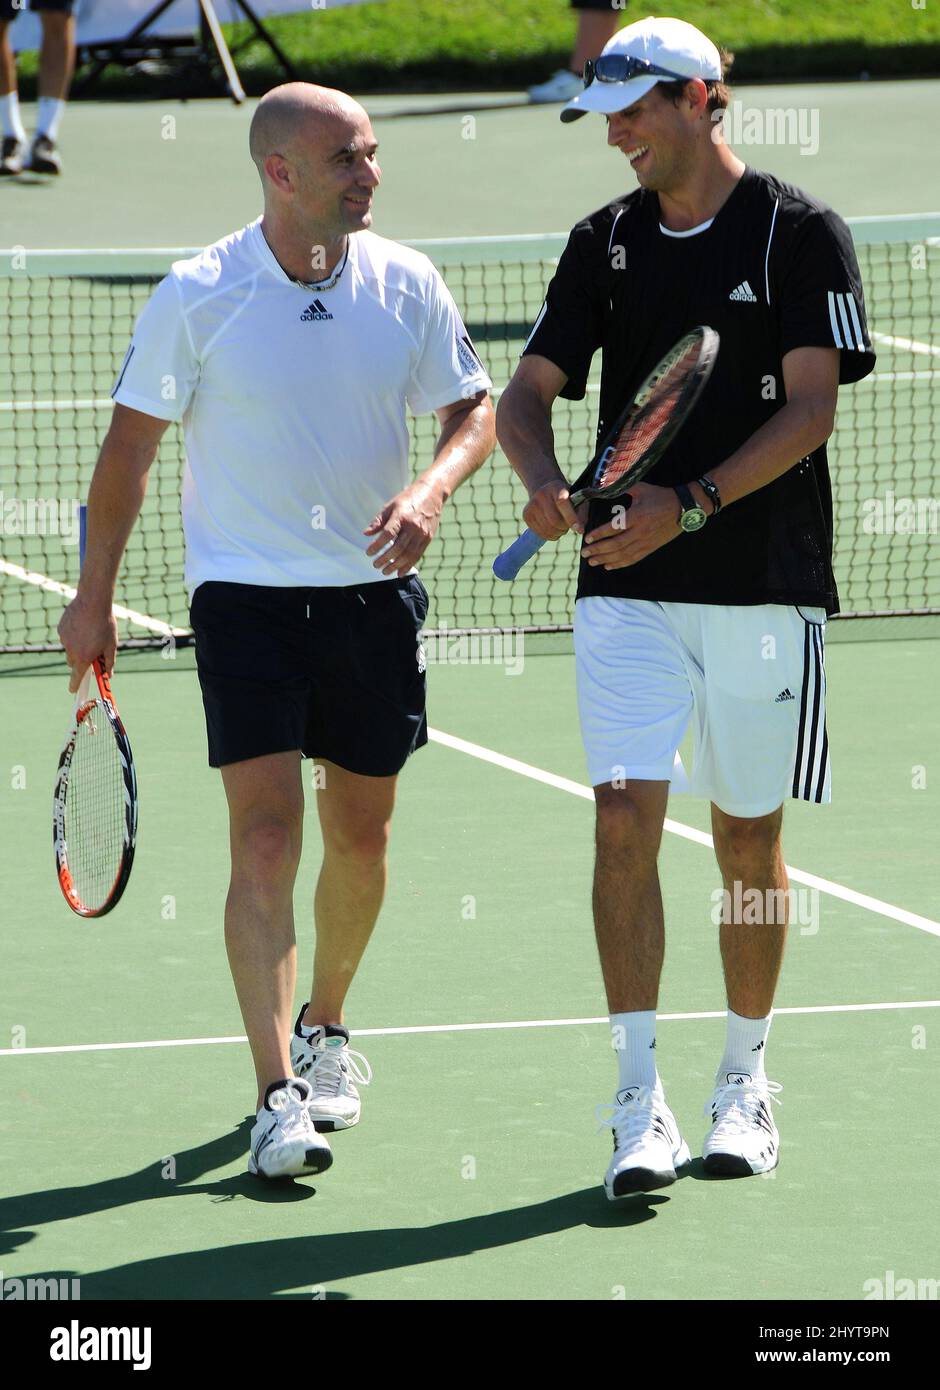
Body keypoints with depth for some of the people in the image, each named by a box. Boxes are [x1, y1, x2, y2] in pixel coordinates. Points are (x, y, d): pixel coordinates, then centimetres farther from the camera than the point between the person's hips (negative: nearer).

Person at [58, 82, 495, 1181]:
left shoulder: (406, 284, 0)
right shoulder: (198, 296, -8)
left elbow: (472, 408, 8)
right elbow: (130, 443, 0)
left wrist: (430, 491, -13)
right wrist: (93, 597, 0)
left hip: (372, 592, 4)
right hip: (247, 595, -4)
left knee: (360, 836, 13)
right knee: (266, 837, -13)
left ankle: (323, 1029, 37)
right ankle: (280, 1096, -16)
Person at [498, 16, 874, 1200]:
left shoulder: (801, 236, -3)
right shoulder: (604, 244, 10)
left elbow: (809, 409, -9)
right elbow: (528, 390, 7)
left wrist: (690, 505, -20)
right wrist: (544, 480, -16)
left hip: (764, 587, -2)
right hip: (627, 585, 2)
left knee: (747, 839, 7)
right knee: (625, 822, -10)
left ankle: (744, 1082, 22)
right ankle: (639, 1104, -9)